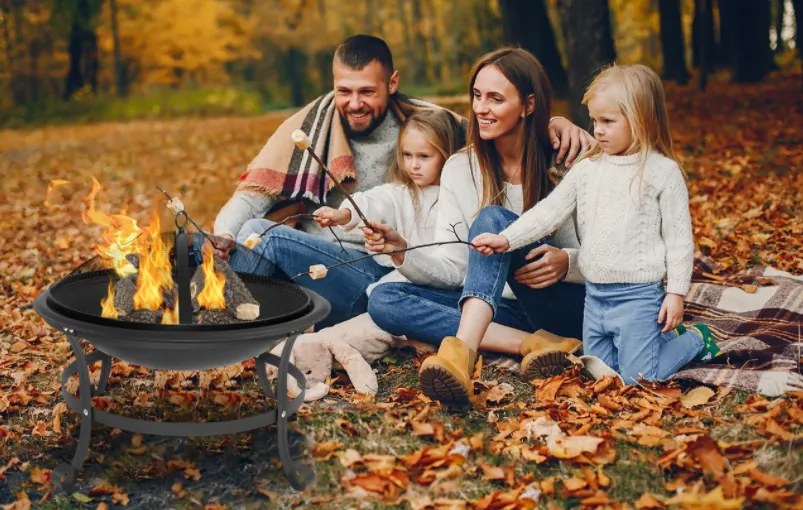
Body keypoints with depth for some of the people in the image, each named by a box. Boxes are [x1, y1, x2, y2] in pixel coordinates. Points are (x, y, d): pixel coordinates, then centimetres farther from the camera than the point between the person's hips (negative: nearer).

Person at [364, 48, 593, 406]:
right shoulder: (459, 169, 5)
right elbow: (454, 268, 0)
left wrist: (566, 262, -24)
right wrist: (402, 252, -19)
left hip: (565, 304, -4)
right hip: (501, 306, 4)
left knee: (492, 219, -27)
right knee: (383, 299, -18)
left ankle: (463, 350, -49)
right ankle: (533, 344, -29)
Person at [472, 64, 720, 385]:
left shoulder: (662, 171, -9)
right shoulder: (587, 169, 5)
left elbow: (679, 238, -8)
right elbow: (549, 211, 2)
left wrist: (676, 292, -10)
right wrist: (506, 239, -10)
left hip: (639, 295, -6)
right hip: (594, 295, 6)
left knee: (637, 378, -5)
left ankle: (695, 339, 21)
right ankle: (662, 336, 35)